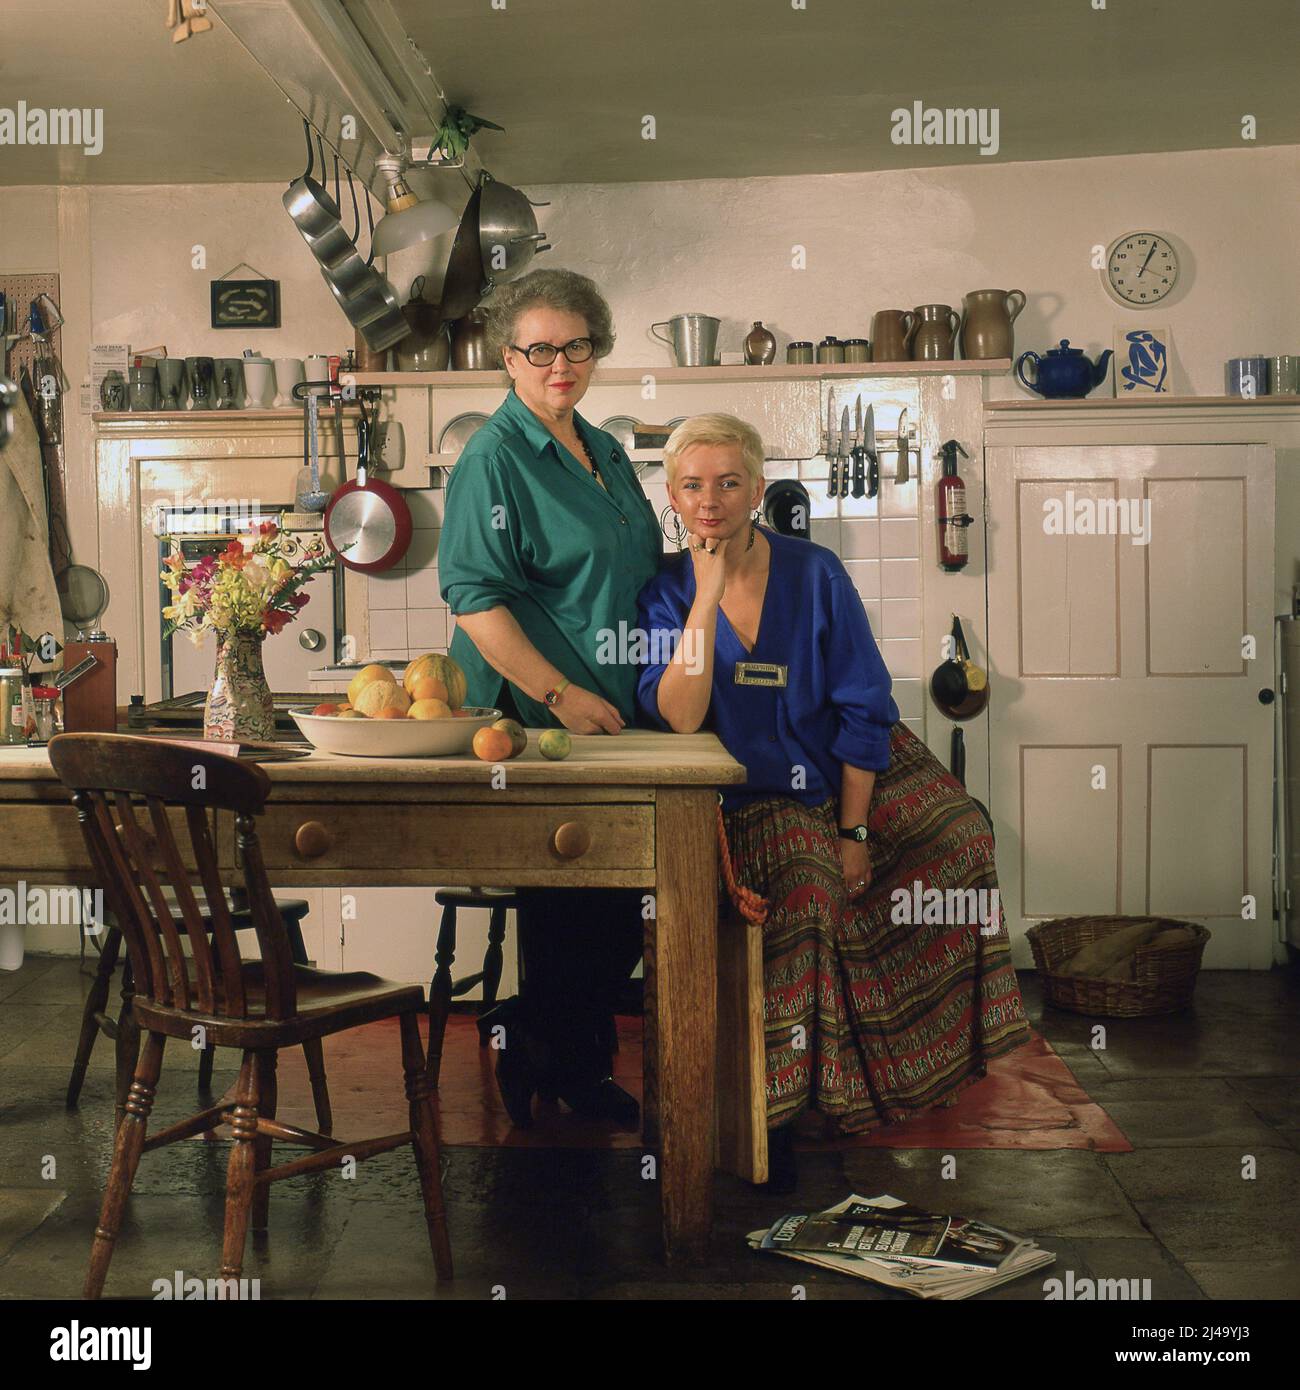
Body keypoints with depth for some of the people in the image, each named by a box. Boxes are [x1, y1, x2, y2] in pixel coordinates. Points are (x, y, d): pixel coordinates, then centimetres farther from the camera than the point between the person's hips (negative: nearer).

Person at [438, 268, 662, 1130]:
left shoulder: (607, 453, 16)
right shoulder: (495, 457, -9)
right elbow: (476, 598, -17)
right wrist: (559, 695, -21)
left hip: (621, 718, 8)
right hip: (537, 727, -8)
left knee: (619, 911, 10)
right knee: (564, 913, -2)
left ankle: (580, 1067, 26)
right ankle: (541, 1087, 16)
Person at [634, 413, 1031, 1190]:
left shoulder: (813, 573, -8)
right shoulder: (668, 592, -6)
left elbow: (864, 710, -6)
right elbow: (677, 718, -20)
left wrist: (853, 832, -11)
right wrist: (709, 596, -25)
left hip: (852, 774, 2)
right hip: (756, 798, -2)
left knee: (954, 839, -18)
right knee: (793, 890, -29)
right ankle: (776, 1117, -12)